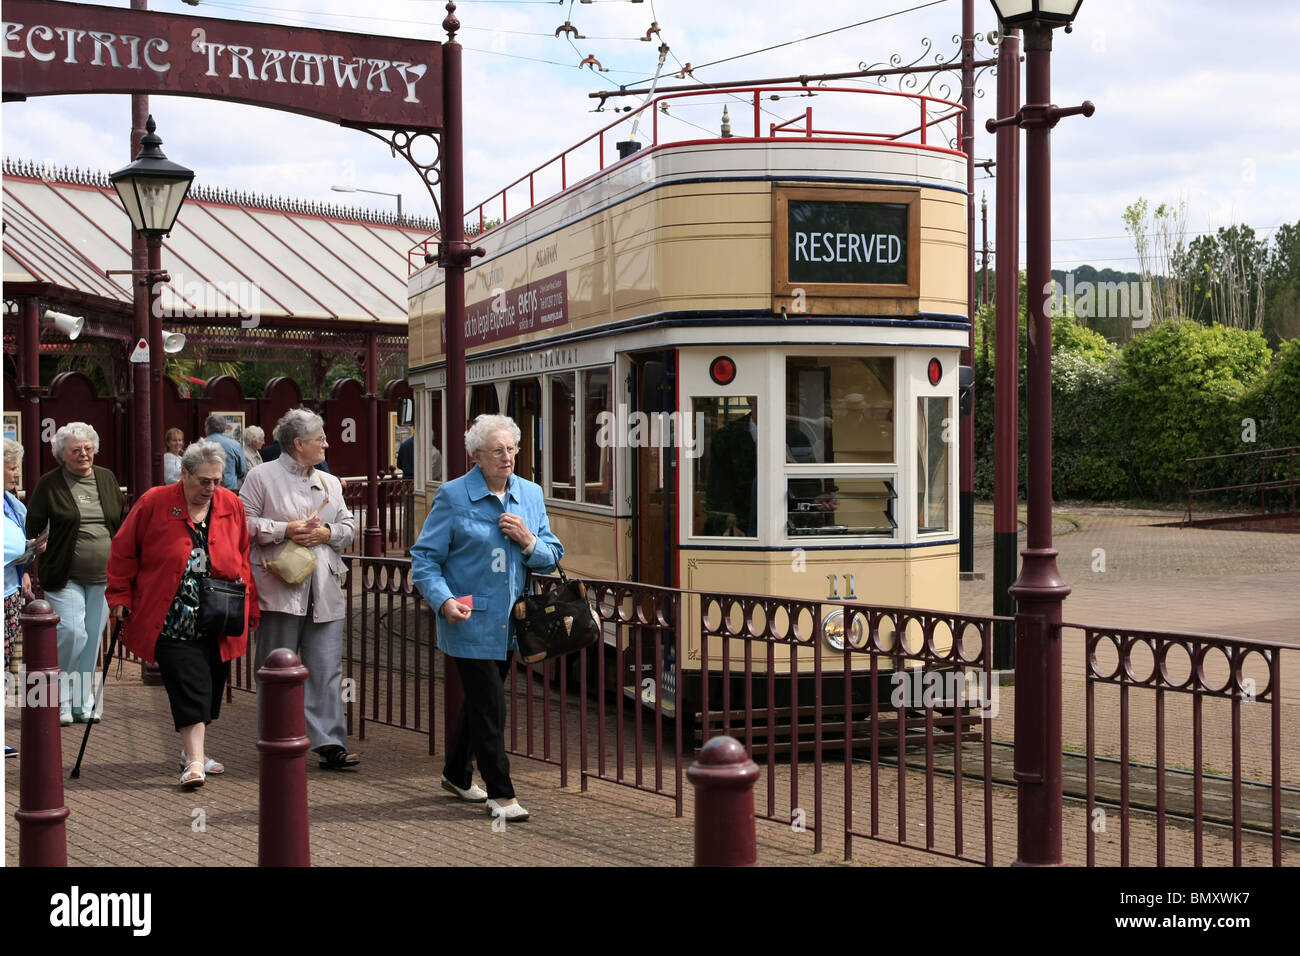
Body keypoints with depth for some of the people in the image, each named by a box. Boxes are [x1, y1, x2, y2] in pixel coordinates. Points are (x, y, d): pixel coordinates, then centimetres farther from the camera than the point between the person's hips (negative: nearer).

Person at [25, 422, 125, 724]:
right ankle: (60, 699, 6)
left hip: (102, 576, 4)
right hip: (65, 577, -4)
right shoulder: (49, 484, -2)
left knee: (93, 638, 8)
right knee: (72, 633, -14)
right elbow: (32, 528, -1)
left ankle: (83, 702, 19)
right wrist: (31, 569, -6)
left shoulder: (107, 478, 9)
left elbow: (124, 521, 17)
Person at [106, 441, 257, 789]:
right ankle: (194, 762, -10)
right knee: (189, 687, -11)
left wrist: (248, 607, 8)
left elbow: (244, 560, 11)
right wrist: (120, 598, 1)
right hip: (172, 621, -4)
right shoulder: (154, 503, -5)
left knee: (209, 689, 10)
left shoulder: (232, 505, 3)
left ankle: (192, 751, 27)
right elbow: (123, 552, 3)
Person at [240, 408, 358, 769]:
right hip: (279, 588, -4)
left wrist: (327, 533, -2)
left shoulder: (330, 482, 19)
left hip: (324, 591, 5)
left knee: (327, 669, -2)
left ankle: (330, 743, -3)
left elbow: (348, 526, 18)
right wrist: (284, 530, -12)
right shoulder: (262, 476, 2)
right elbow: (243, 522, -4)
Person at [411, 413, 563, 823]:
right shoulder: (453, 496, -7)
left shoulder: (531, 494, 8)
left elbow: (552, 556, 12)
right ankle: (500, 793, 4)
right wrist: (444, 600, -21)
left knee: (481, 699, 18)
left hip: (509, 622, 6)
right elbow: (424, 557, -6)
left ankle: (456, 774, 36)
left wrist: (529, 542, -10)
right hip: (470, 621, -6)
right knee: (489, 704, -6)